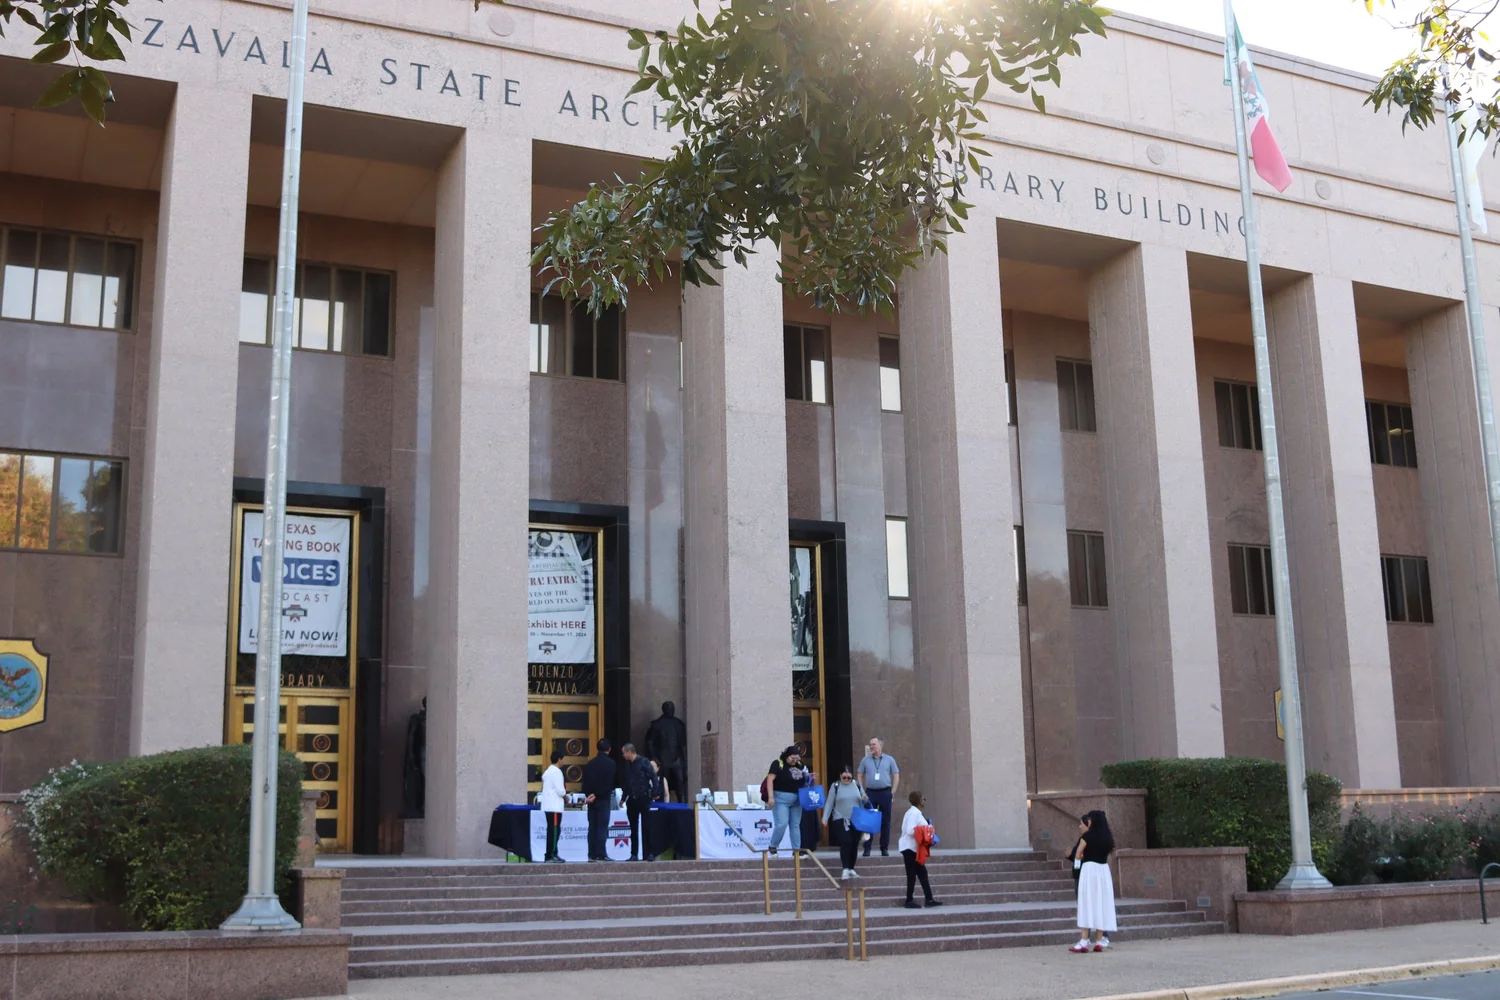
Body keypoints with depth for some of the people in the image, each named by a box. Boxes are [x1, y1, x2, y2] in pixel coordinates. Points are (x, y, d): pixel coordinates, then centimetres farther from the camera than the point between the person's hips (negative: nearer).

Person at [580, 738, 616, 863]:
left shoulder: (590, 764, 9)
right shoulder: (610, 763, -7)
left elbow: (585, 782, 6)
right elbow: (611, 783, -11)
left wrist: (588, 795, 0)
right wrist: (597, 795, -6)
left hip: (591, 800, 5)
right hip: (603, 799, -5)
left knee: (592, 827, 7)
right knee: (602, 827, -4)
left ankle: (592, 854, 5)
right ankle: (601, 854, -9)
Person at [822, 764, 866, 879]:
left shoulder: (857, 785, 7)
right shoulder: (835, 786, -1)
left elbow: (863, 801, 16)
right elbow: (829, 803, -2)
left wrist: (865, 799, -8)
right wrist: (825, 817, -12)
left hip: (856, 820, 3)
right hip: (840, 820, -3)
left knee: (854, 844, 6)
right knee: (846, 842, -16)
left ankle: (852, 868, 17)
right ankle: (846, 869, -15)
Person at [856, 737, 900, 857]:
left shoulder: (889, 759, 5)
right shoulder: (865, 760, 7)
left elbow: (896, 776, 6)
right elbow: (859, 775, 11)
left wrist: (892, 793, -1)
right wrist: (862, 791, 2)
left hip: (885, 792, -1)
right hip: (870, 793, 1)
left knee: (885, 822, 3)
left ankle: (884, 848, 10)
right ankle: (867, 848, 4)